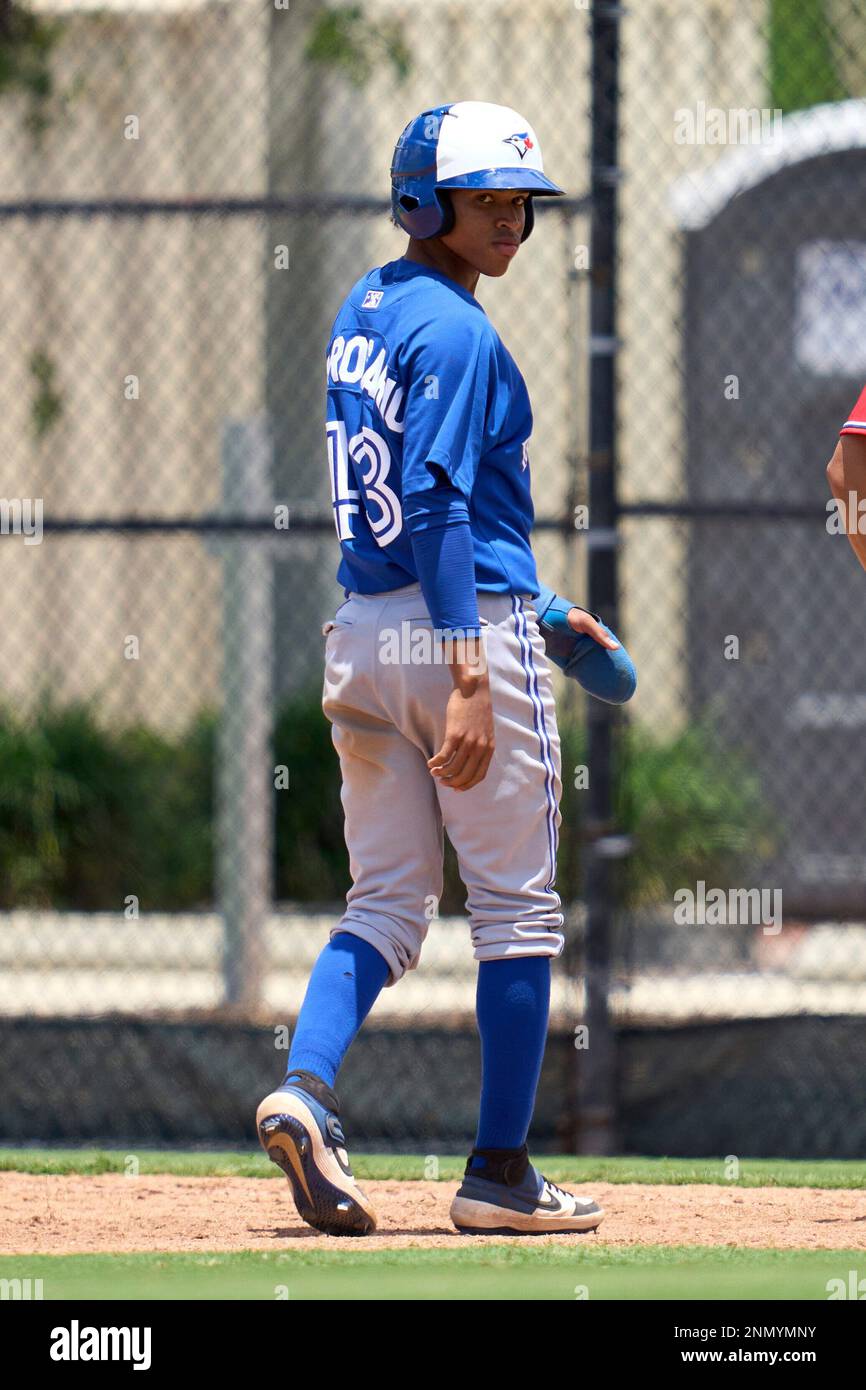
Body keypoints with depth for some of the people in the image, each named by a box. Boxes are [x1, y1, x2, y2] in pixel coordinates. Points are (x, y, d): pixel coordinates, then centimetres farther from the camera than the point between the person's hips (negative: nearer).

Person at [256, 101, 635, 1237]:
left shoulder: (362, 313, 15)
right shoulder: (454, 331, -13)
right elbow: (436, 505, -22)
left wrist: (533, 605, 26)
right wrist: (470, 677, -27)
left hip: (362, 631, 8)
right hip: (468, 627, -8)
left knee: (387, 902, 10)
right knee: (518, 909, 2)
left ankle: (306, 1089, -13)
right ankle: (500, 1173, 4)